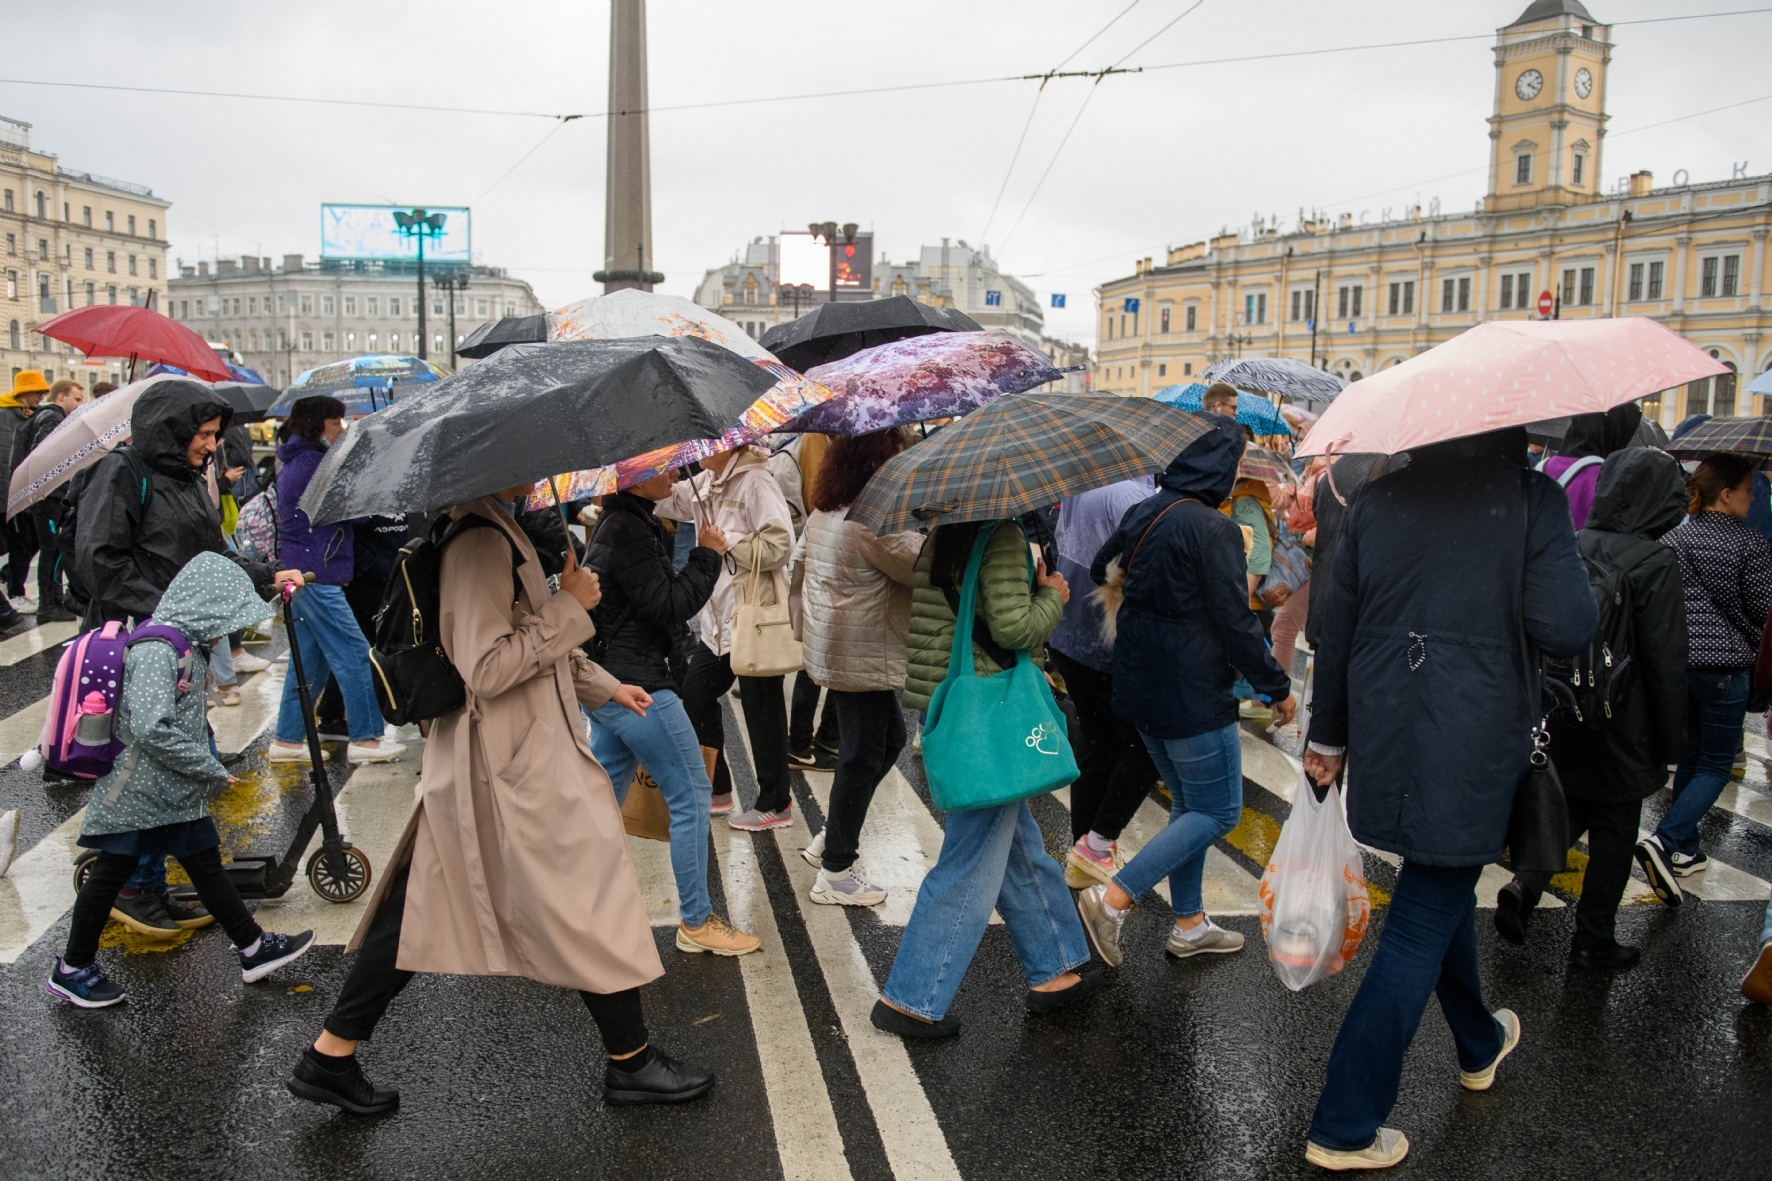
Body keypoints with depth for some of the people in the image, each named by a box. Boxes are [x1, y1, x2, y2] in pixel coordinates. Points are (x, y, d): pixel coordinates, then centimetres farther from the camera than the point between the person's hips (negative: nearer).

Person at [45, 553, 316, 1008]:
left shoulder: (183, 643, 7)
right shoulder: (156, 650, -24)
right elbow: (151, 730, -32)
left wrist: (206, 769, 13)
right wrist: (213, 770, -24)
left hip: (176, 793, 9)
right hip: (136, 793, -9)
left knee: (207, 865, 13)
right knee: (110, 873, 6)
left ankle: (254, 949, 20)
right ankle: (72, 970, 23)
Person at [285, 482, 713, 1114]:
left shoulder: (499, 532, 13)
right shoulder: (482, 544, -21)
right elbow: (487, 669, -26)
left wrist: (606, 687, 25)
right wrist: (569, 606, -20)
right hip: (518, 767, -10)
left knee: (424, 908, 16)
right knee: (591, 905, 4)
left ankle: (330, 1057, 26)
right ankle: (631, 1062, 21)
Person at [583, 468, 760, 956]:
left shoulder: (618, 523, 14)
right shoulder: (629, 531, -19)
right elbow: (668, 608, -19)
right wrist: (707, 556, -10)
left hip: (609, 685, 10)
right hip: (638, 686, -10)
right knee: (692, 795, -1)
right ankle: (696, 922, 7)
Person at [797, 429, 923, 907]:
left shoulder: (824, 513, 9)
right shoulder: (873, 520, -22)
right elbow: (924, 567, -20)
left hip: (832, 648, 10)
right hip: (861, 658, -10)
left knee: (890, 737, 23)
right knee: (862, 758, 0)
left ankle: (831, 836, 31)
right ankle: (836, 874, 11)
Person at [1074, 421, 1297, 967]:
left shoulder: (1141, 514, 6)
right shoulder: (1213, 529, -18)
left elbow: (1099, 572, 18)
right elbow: (1235, 621, -17)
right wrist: (1277, 686, -6)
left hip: (1140, 689, 9)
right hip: (1193, 696, -9)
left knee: (1190, 803, 20)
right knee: (1218, 811, 3)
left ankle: (1189, 924, 27)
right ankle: (1111, 899, -6)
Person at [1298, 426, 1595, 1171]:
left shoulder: (1376, 501, 3)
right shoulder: (1530, 499, -10)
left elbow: (1334, 626, 7)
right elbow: (1566, 628, -13)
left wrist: (1328, 734, 17)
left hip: (1386, 736, 5)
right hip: (1476, 740, -5)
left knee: (1444, 885, 27)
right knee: (1423, 926, 4)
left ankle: (1479, 1045, 51)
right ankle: (1344, 1128, 10)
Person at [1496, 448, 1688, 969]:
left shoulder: (1570, 545, -1)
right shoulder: (1656, 562, -17)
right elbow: (1666, 658, -14)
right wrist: (1671, 740, -5)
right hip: (1620, 724, -5)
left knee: (1570, 808, 22)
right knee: (1614, 828, 10)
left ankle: (1524, 887, 3)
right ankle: (1594, 940, 19)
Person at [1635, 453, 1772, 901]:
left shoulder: (1674, 538, 3)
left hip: (1676, 658, 6)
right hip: (1723, 663, -5)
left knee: (1691, 755, 19)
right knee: (1716, 765, 3)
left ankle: (1684, 851, 24)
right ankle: (1664, 840, -15)